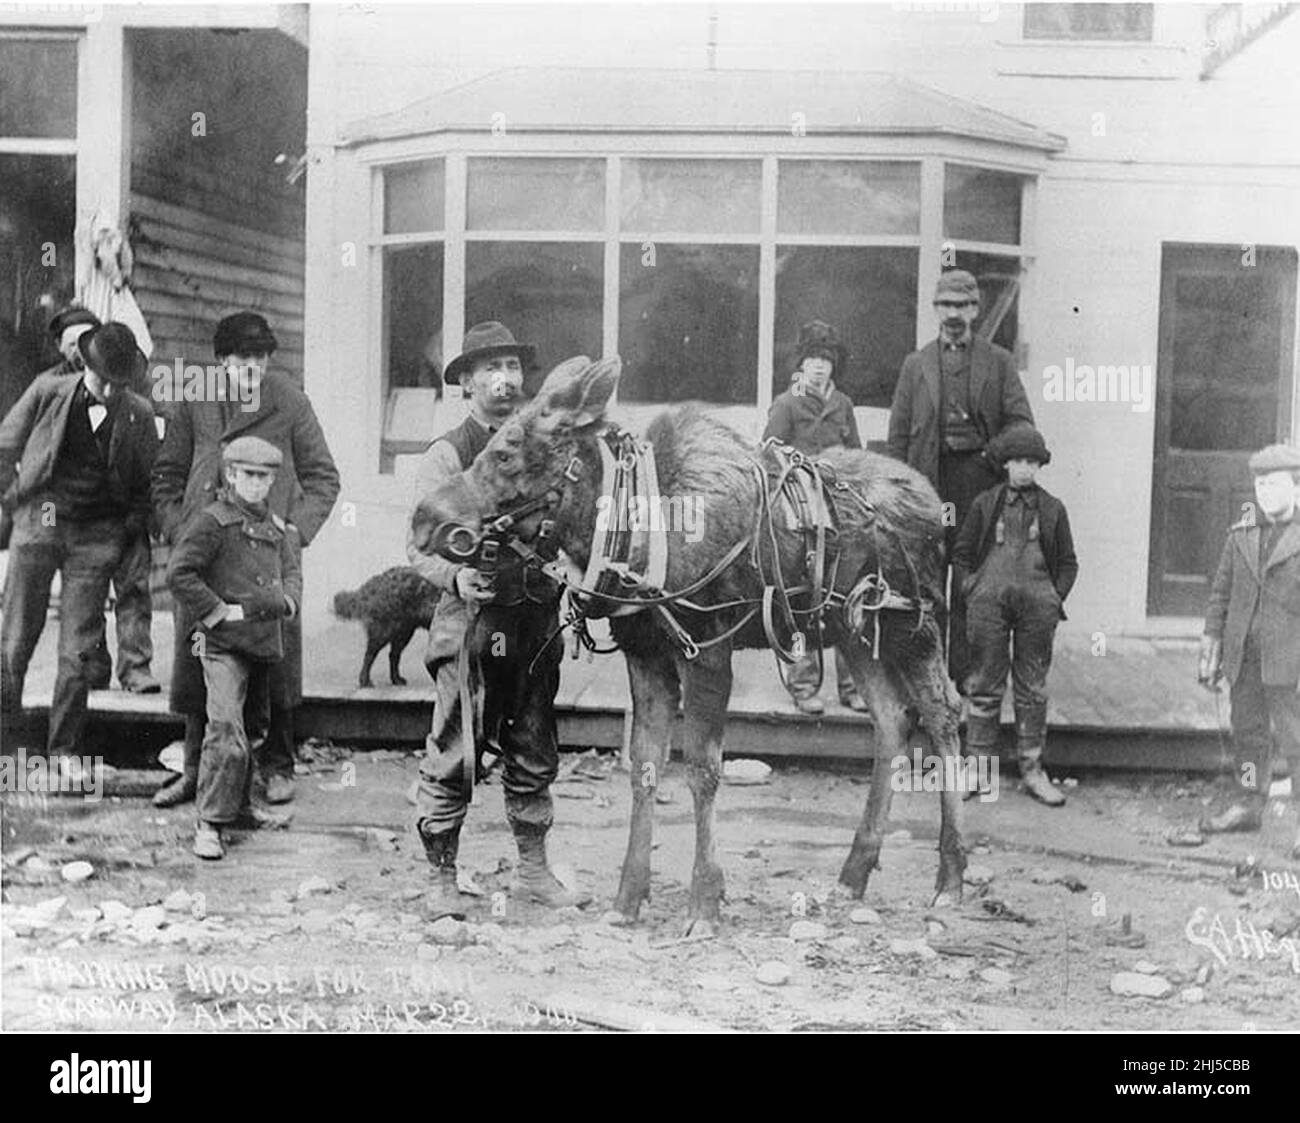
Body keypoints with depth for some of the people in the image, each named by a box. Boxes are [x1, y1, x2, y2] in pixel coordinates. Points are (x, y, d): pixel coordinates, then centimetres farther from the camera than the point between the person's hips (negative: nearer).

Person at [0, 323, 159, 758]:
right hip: (37, 526, 0)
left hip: (96, 538, 0)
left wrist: (133, 527, 3)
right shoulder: (47, 391, -2)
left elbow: (149, 479, 12)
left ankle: (64, 749, 9)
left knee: (77, 652, 0)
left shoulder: (139, 414, 1)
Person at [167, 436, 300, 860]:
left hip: (264, 642, 8)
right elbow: (178, 573, -16)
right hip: (223, 642, -8)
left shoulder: (276, 527, 14)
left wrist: (285, 600, -6)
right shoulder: (212, 521, -8)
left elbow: (292, 574, 16)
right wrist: (220, 612, -16)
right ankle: (210, 824, -13)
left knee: (254, 727, 18)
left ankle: (240, 806, 33)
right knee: (227, 730, -17)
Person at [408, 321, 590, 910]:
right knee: (453, 756, -1)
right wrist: (456, 575, -26)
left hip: (536, 620, 5)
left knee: (535, 752, 12)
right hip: (474, 618, -5)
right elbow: (419, 544, -8)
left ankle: (533, 869, 24)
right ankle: (443, 877, 11)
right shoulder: (448, 453, -2)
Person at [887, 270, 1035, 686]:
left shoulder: (999, 362, 10)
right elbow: (899, 431, 10)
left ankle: (965, 675, 4)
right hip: (928, 478, 1)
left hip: (979, 475, -1)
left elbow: (1020, 422, 6)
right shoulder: (916, 364, 13)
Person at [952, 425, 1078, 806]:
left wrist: (1055, 599, 3)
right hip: (989, 600, -1)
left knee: (1033, 688, 6)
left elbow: (1067, 563, 15)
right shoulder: (985, 503, 7)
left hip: (1037, 604, 1)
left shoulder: (1053, 509, 9)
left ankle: (1032, 770, 12)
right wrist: (970, 591, 1)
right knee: (985, 685, 2)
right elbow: (961, 554, 12)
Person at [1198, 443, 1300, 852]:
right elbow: (1221, 592, 14)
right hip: (1244, 653, 5)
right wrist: (1211, 648, 11)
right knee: (1248, 732, 14)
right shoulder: (1241, 535, 11)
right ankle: (1248, 805, 27)